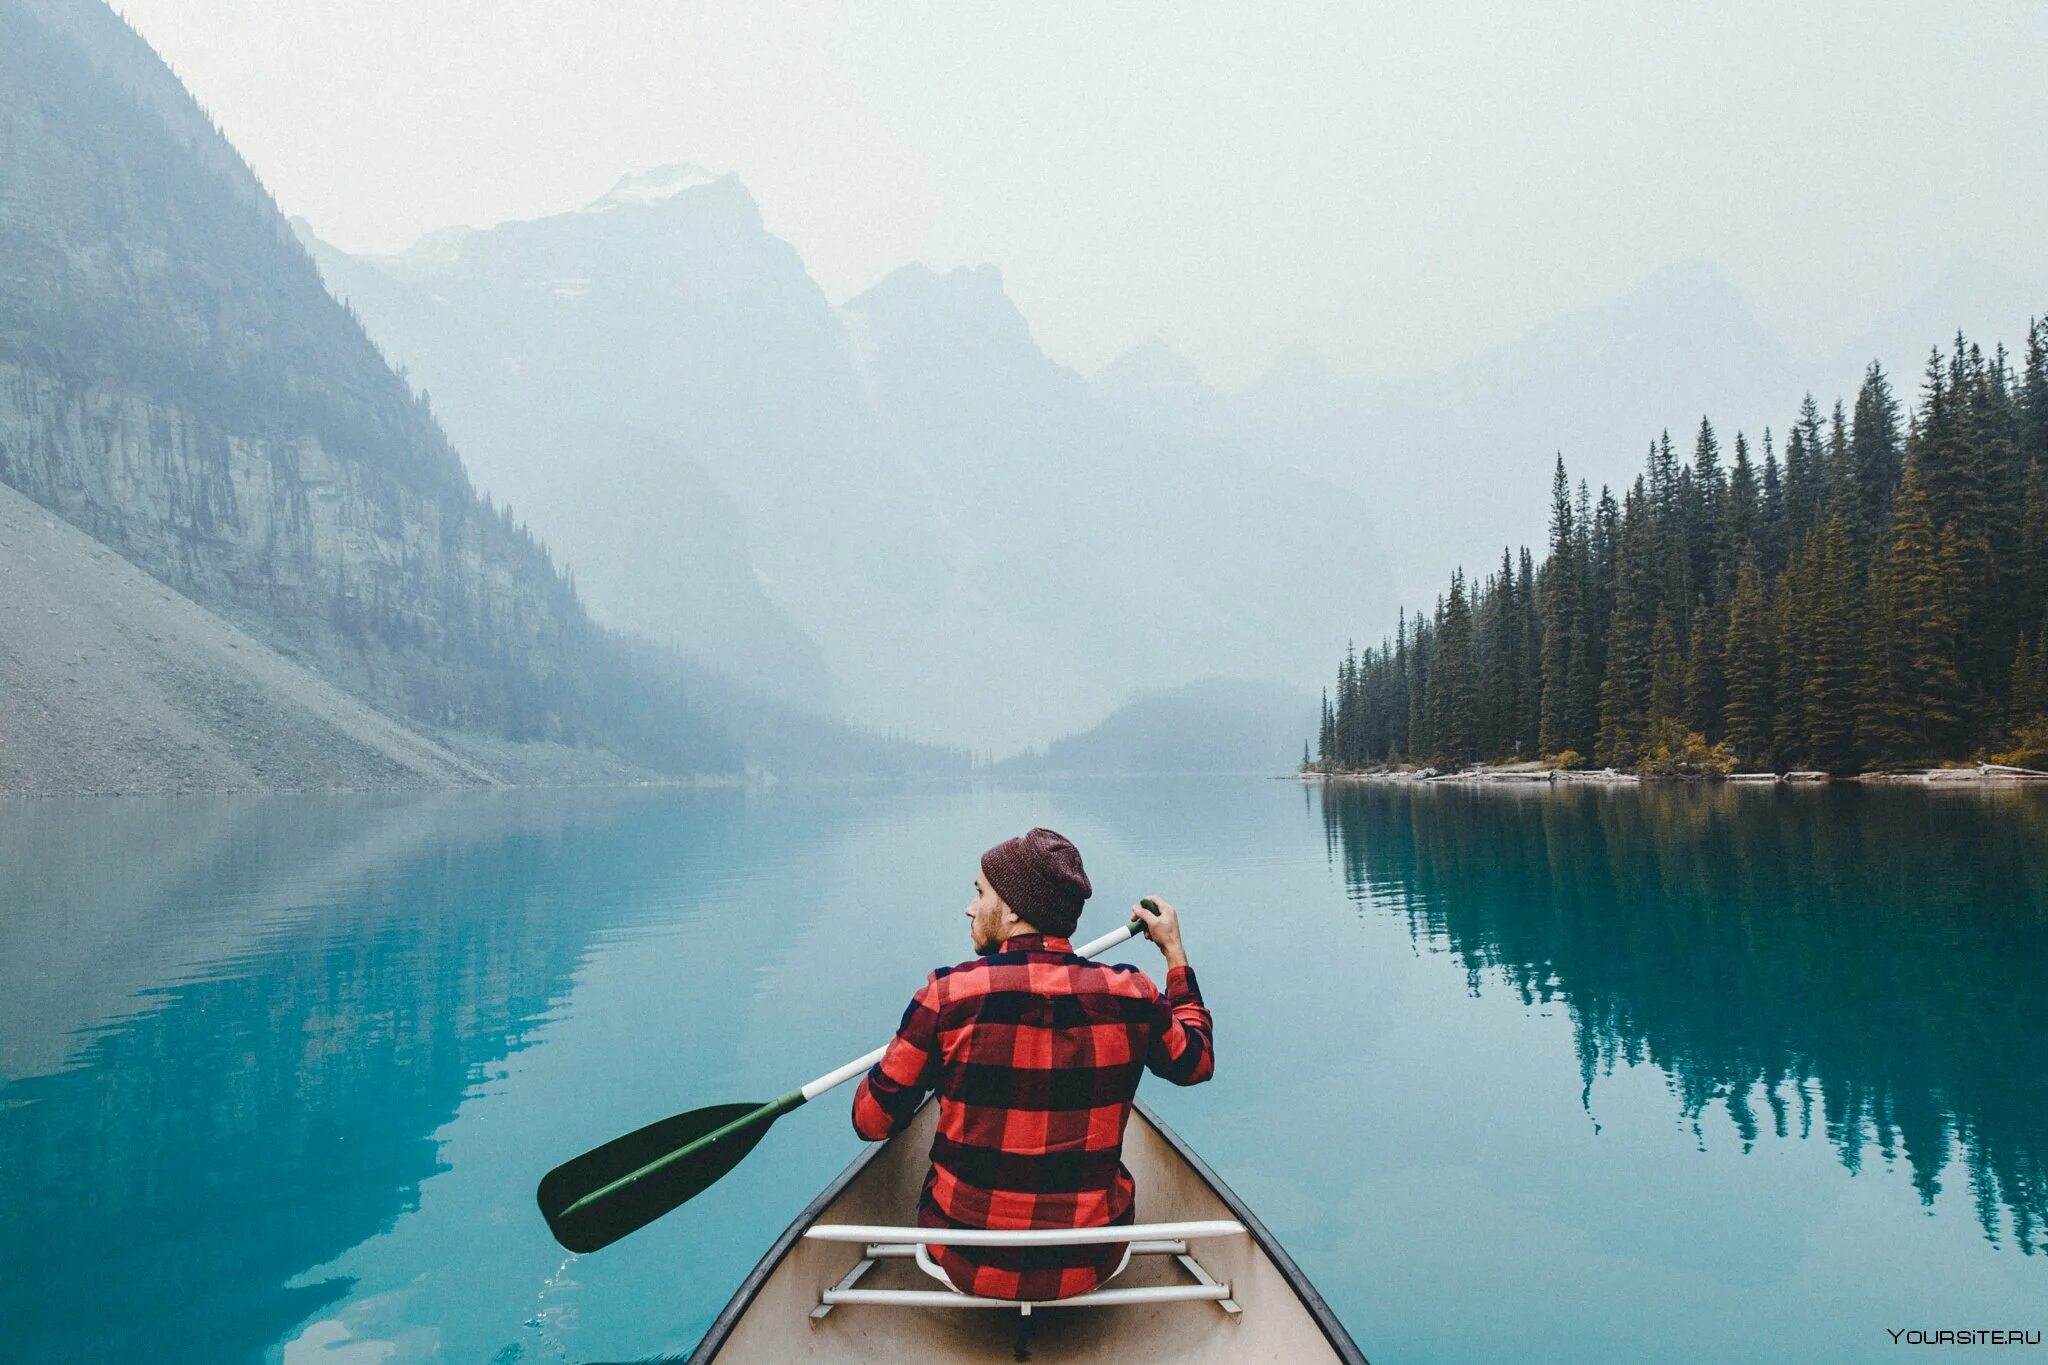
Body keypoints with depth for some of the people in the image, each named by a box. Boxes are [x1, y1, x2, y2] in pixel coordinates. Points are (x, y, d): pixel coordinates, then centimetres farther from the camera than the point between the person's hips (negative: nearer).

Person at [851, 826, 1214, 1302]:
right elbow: (1196, 1061, 9)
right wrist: (1174, 951, 19)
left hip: (967, 1265, -1)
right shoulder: (1129, 994, -12)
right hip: (1091, 1265, 2)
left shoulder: (948, 995, -19)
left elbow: (871, 1120, -9)